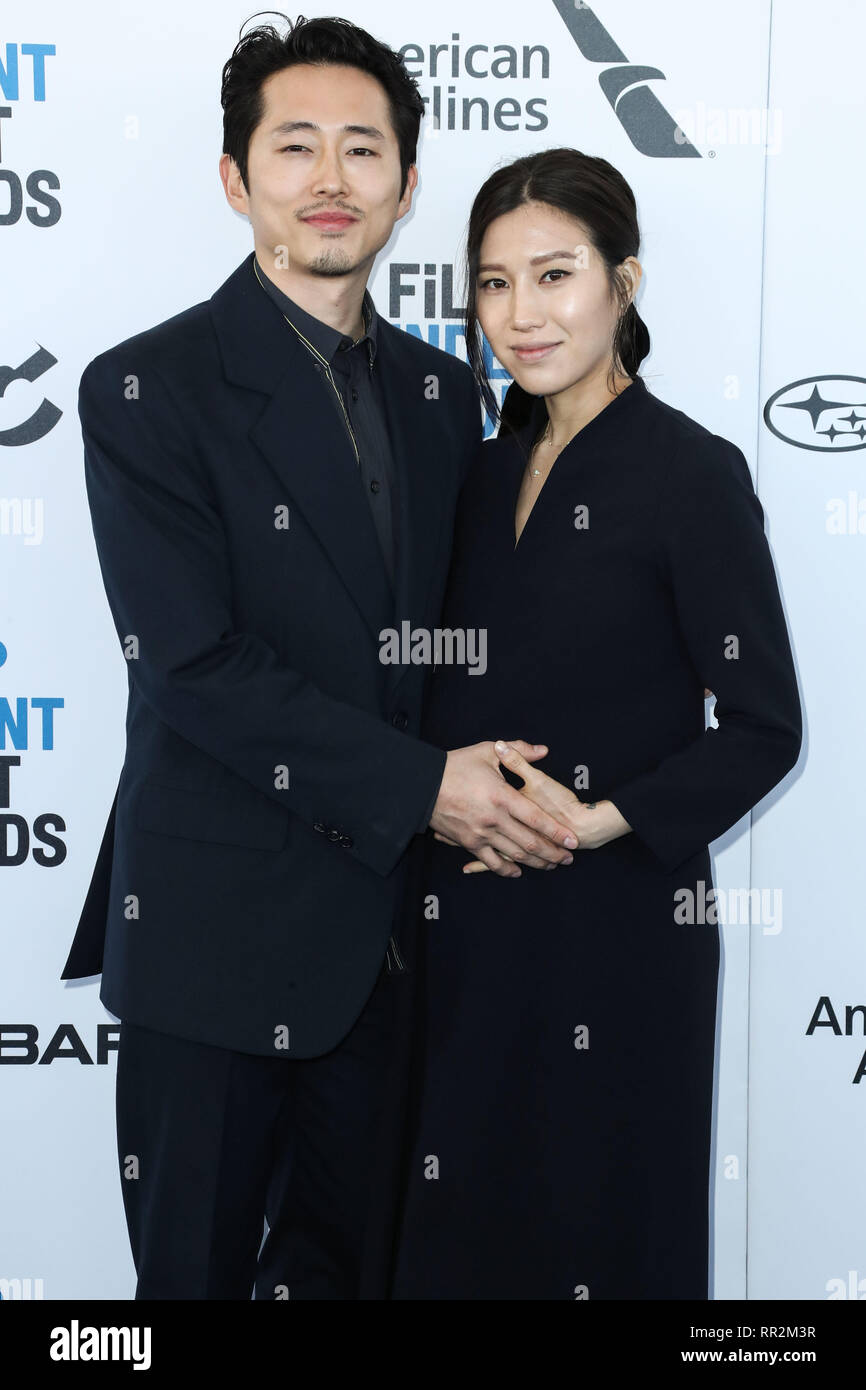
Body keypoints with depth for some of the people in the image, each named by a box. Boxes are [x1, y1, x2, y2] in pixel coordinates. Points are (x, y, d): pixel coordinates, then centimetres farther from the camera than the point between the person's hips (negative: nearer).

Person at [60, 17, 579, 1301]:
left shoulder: (442, 393, 9)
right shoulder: (148, 388, -9)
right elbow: (195, 664, -17)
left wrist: (491, 781, -3)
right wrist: (420, 784, -18)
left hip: (388, 917, 5)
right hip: (218, 925, -5)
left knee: (340, 1256, 19)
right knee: (196, 1264, 9)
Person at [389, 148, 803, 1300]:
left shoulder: (693, 473, -11)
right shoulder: (490, 470, 9)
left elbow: (764, 728, -11)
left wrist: (604, 820, -20)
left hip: (615, 924, -6)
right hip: (468, 922, 6)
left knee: (598, 1229, 9)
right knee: (462, 1224, 16)